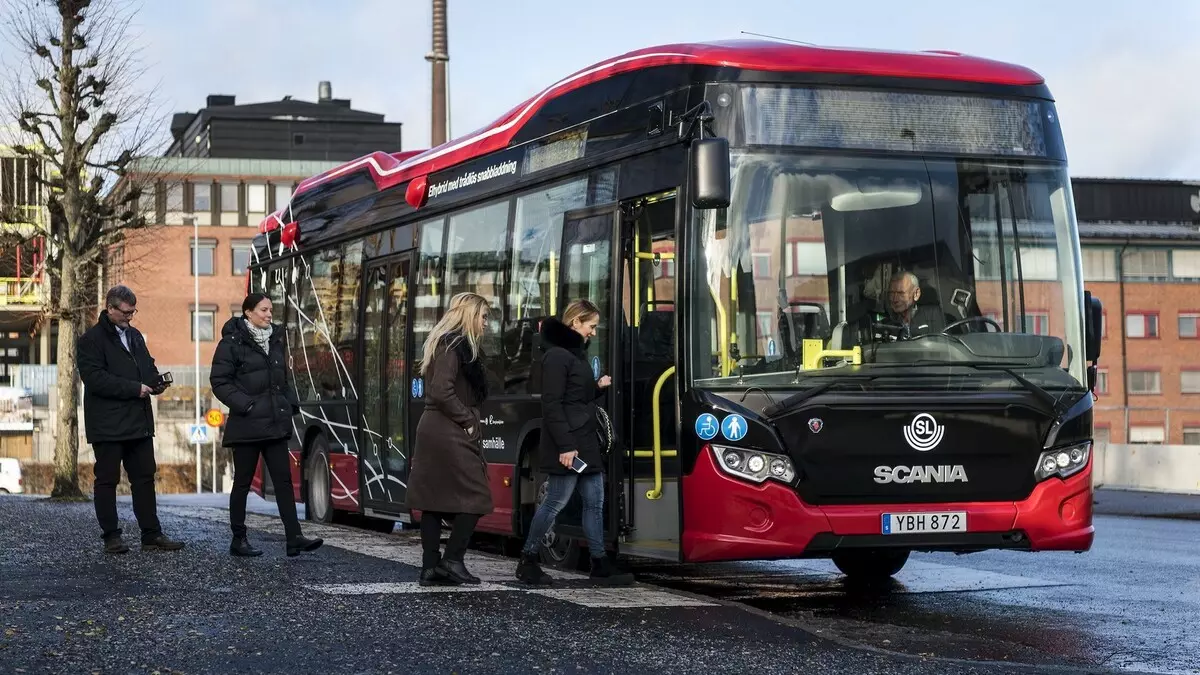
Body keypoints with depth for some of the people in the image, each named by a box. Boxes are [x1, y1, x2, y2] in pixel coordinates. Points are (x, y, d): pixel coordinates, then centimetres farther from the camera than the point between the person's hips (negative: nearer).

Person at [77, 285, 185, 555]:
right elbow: (94, 378, -18)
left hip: (139, 421, 7)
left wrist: (156, 380, 3)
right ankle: (111, 537, 6)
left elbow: (147, 365, 27)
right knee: (107, 480, 1)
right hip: (107, 424, -7)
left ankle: (152, 535, 11)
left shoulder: (134, 335, 16)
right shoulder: (90, 340, -8)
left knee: (145, 477, 7)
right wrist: (134, 388, -20)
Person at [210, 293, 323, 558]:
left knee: (284, 480, -1)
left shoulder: (275, 340, 13)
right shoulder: (232, 343, -7)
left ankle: (294, 539, -5)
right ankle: (238, 539, 14)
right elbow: (219, 381, -10)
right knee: (243, 482, 4)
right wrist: (244, 404, -17)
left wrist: (291, 403, 7)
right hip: (247, 426, -6)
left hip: (275, 424, 6)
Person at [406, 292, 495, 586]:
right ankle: (452, 560, -5)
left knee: (433, 501, 8)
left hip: (432, 430, 10)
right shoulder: (454, 346, -13)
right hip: (451, 435, -10)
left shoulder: (448, 344, 18)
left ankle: (431, 568, 9)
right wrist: (468, 421, -14)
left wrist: (468, 421, 9)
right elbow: (442, 392, -22)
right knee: (475, 497, -5)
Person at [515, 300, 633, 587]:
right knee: (556, 502, -4)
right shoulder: (557, 355, -13)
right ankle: (527, 561, 7)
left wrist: (598, 387, 7)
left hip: (586, 443, 10)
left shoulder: (575, 353, 17)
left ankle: (600, 565, 11)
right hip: (568, 445, -10)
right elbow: (552, 404, -19)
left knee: (595, 502, 8)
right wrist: (565, 446, -23)